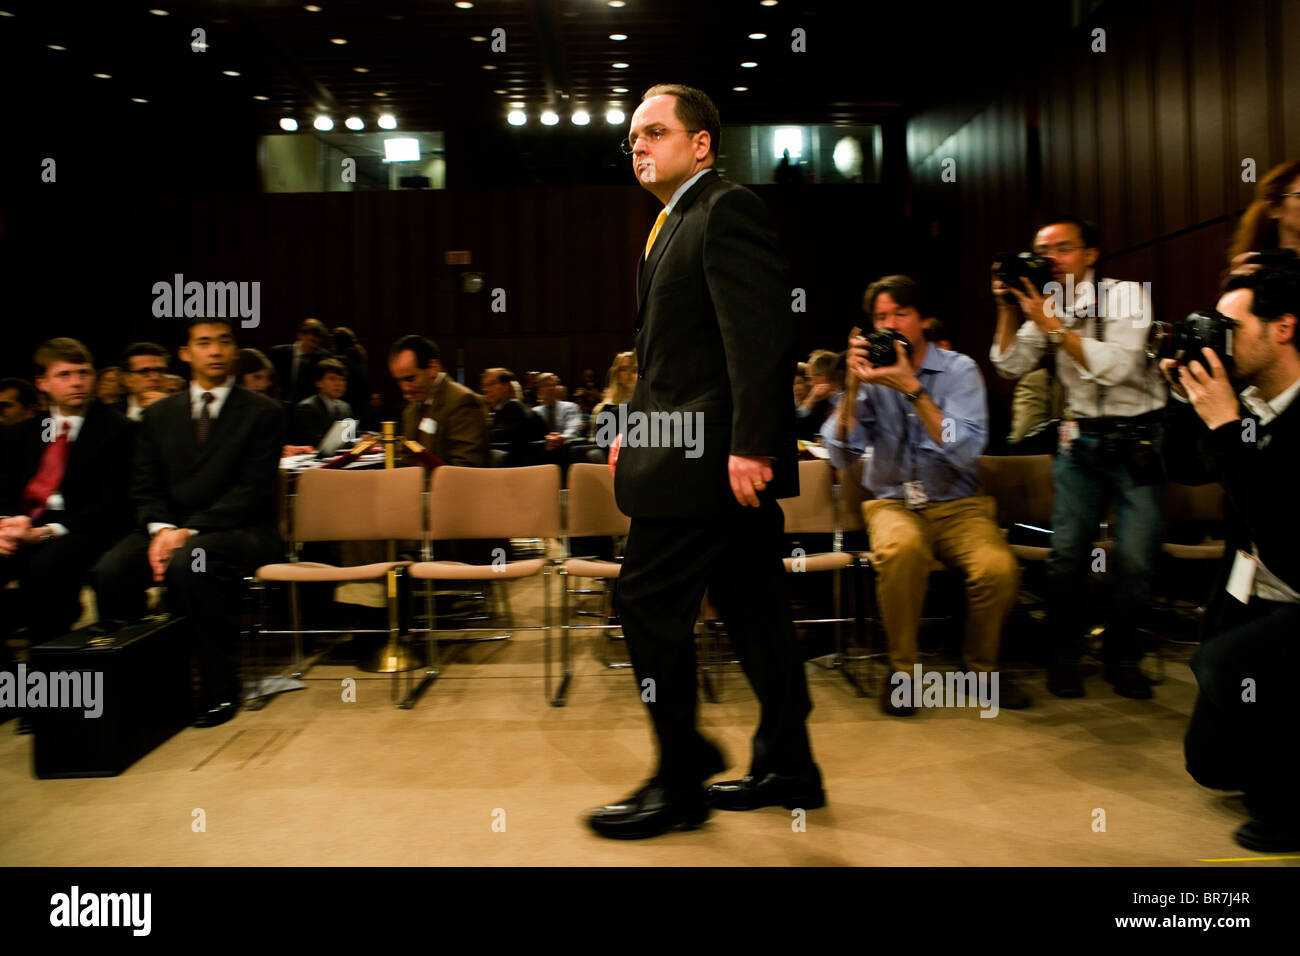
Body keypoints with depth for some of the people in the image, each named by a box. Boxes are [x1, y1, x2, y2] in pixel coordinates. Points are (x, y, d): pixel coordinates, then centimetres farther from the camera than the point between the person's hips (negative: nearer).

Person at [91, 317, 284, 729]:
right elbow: (145, 488, 10)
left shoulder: (263, 412, 2)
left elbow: (254, 490, -7)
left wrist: (189, 531, -17)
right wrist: (161, 528, -13)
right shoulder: (158, 415, 16)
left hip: (239, 530, -4)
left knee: (188, 562, -36)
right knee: (109, 571, -25)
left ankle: (220, 690, -21)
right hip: (169, 527, 4)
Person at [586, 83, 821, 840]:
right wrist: (637, 427, 15)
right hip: (724, 458, 10)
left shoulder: (728, 208, -9)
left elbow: (763, 332, -20)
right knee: (752, 608, 12)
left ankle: (680, 784, 7)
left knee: (650, 605, -5)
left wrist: (750, 444, -26)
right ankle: (787, 769, 23)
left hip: (711, 452, -10)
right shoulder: (675, 225, 21)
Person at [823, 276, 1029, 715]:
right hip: (893, 503, 0)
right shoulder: (870, 374, 2)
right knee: (900, 548, -35)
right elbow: (841, 455, -7)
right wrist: (853, 386, -17)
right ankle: (902, 669, -14)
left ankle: (983, 666, 0)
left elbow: (964, 453, -17)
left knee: (998, 567, -30)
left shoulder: (959, 369, -1)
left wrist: (912, 389, -23)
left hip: (957, 504, 0)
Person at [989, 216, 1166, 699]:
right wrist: (1009, 311, -7)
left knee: (1135, 559, -8)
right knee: (1067, 551, -7)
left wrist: (1052, 324, -24)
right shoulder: (1047, 304, 7)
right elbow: (1010, 367, 3)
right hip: (1081, 438, 3)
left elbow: (1117, 365, -22)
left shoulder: (1125, 295, -8)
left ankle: (1122, 655, 13)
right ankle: (1065, 654, 8)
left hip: (1136, 440, -3)